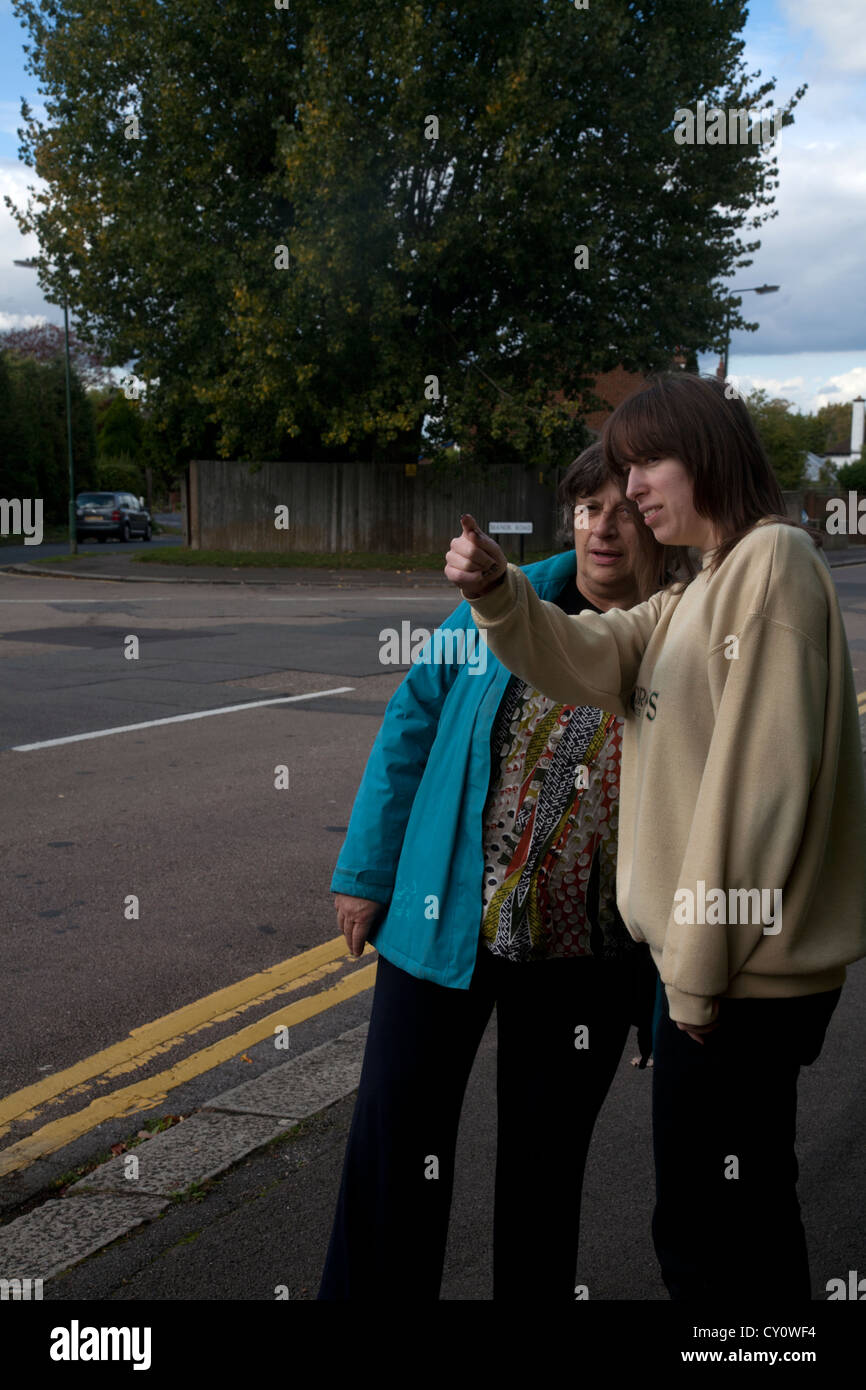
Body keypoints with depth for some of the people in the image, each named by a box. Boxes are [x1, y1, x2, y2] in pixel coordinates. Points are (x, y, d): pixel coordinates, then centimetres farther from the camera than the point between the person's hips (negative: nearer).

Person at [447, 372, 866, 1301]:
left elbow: (760, 774, -20)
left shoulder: (773, 560, -13)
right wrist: (497, 593, -19)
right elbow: (584, 660, 1)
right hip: (718, 959, 9)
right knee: (748, 1211, 21)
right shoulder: (689, 600, 18)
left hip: (743, 968, -9)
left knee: (699, 1228, 1)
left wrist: (699, 965, -19)